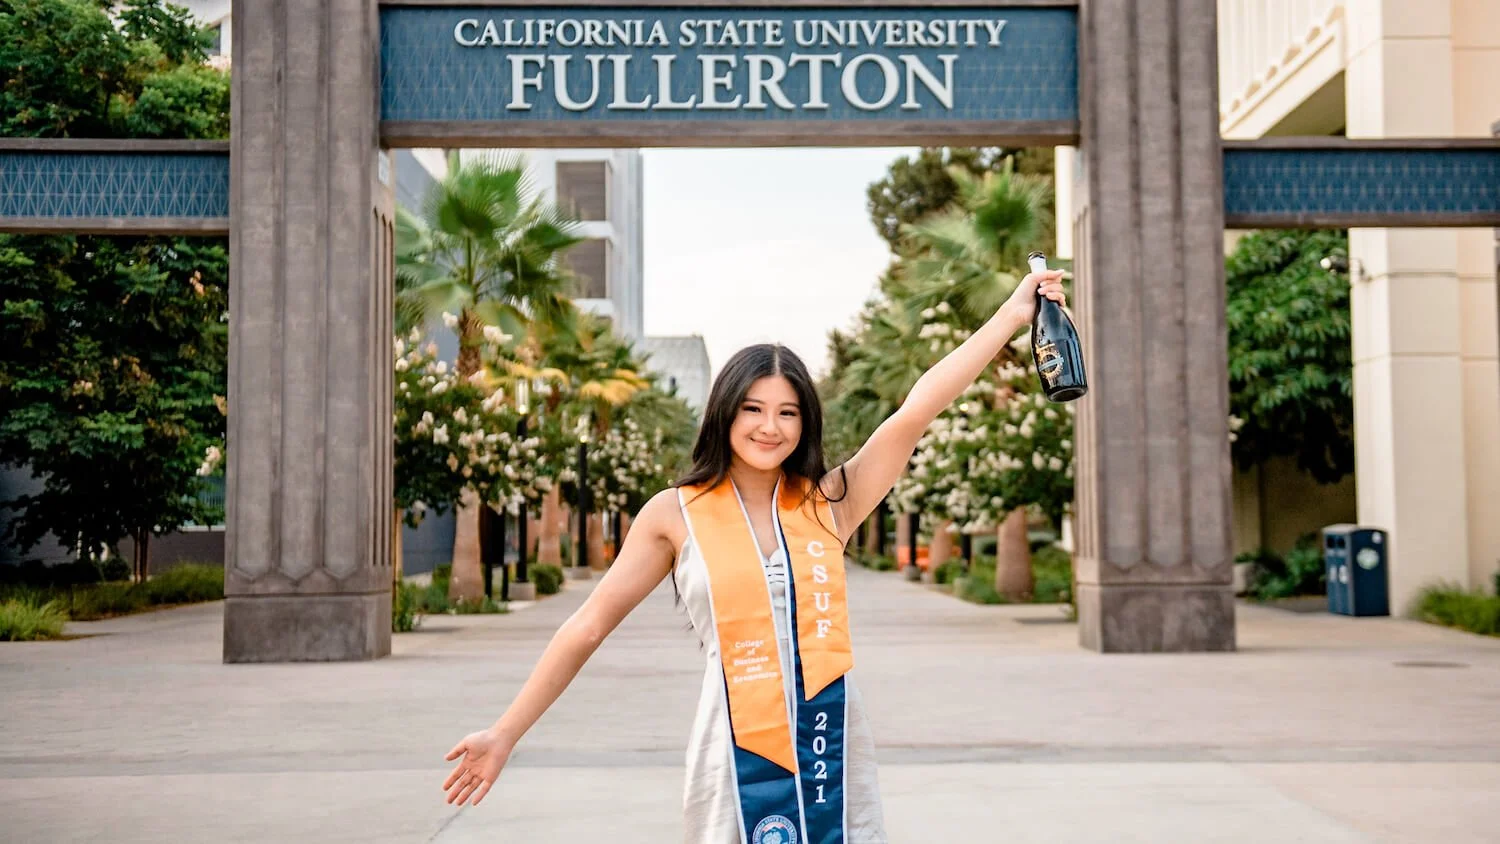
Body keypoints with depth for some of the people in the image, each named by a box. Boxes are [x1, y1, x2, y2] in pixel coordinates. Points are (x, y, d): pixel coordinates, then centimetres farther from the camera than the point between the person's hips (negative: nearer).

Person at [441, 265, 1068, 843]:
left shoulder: (828, 503, 4)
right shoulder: (675, 514, 0)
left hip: (832, 745, 2)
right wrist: (505, 734, 2)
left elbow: (917, 410, -2)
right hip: (737, 750, -2)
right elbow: (588, 627, 3)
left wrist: (1013, 314, -5)